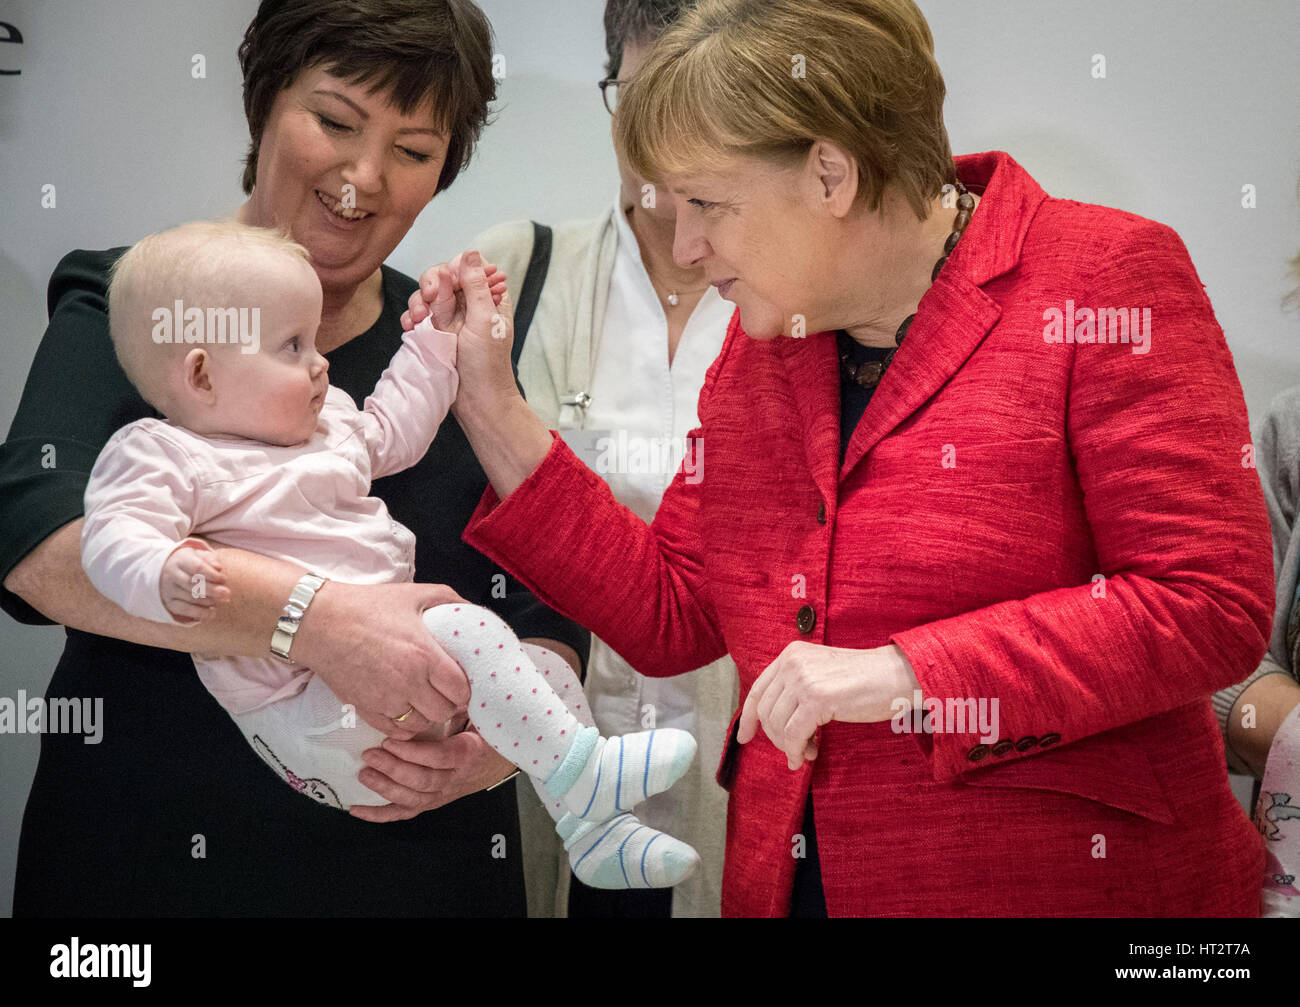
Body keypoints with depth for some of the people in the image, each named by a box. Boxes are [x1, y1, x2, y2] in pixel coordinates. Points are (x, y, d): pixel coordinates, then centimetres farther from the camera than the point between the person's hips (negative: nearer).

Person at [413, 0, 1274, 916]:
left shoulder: (1107, 276, -11)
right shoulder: (762, 337, 7)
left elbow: (1214, 607, -17)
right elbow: (669, 617, 7)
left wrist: (907, 675, -22)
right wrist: (493, 411, 1)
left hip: (1070, 884, -5)